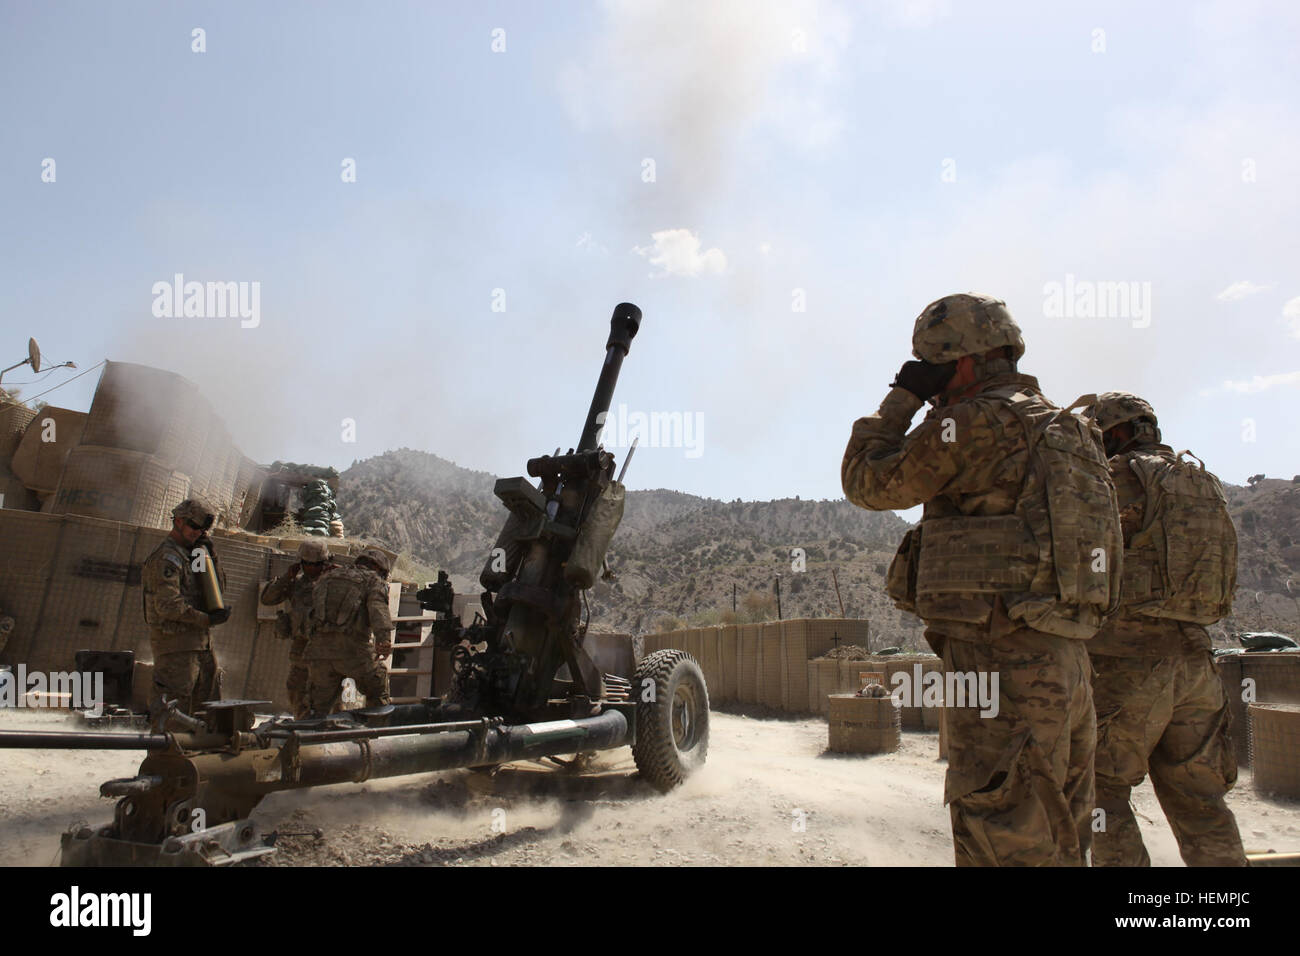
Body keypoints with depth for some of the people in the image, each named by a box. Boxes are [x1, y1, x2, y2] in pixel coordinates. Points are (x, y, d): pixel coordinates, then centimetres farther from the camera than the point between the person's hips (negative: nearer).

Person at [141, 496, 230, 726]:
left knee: (208, 698, 14)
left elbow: (218, 587, 16)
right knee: (174, 701, -7)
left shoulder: (193, 552, 15)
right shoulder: (167, 558, -14)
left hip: (200, 641, 9)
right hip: (175, 641, -9)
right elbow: (169, 606, -22)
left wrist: (211, 557, 3)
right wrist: (208, 620, -18)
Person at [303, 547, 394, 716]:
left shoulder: (326, 578, 27)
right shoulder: (373, 581, 9)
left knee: (320, 710, 11)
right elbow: (378, 608, -10)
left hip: (319, 651, 4)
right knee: (378, 694, 21)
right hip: (353, 651, -4)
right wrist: (384, 639, -25)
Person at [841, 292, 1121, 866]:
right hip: (1062, 661, 10)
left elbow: (869, 483, -1)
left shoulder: (978, 421, -10)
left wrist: (902, 397, 8)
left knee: (1005, 845, -4)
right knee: (1056, 839, 17)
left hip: (1005, 665, -10)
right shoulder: (1062, 428, 17)